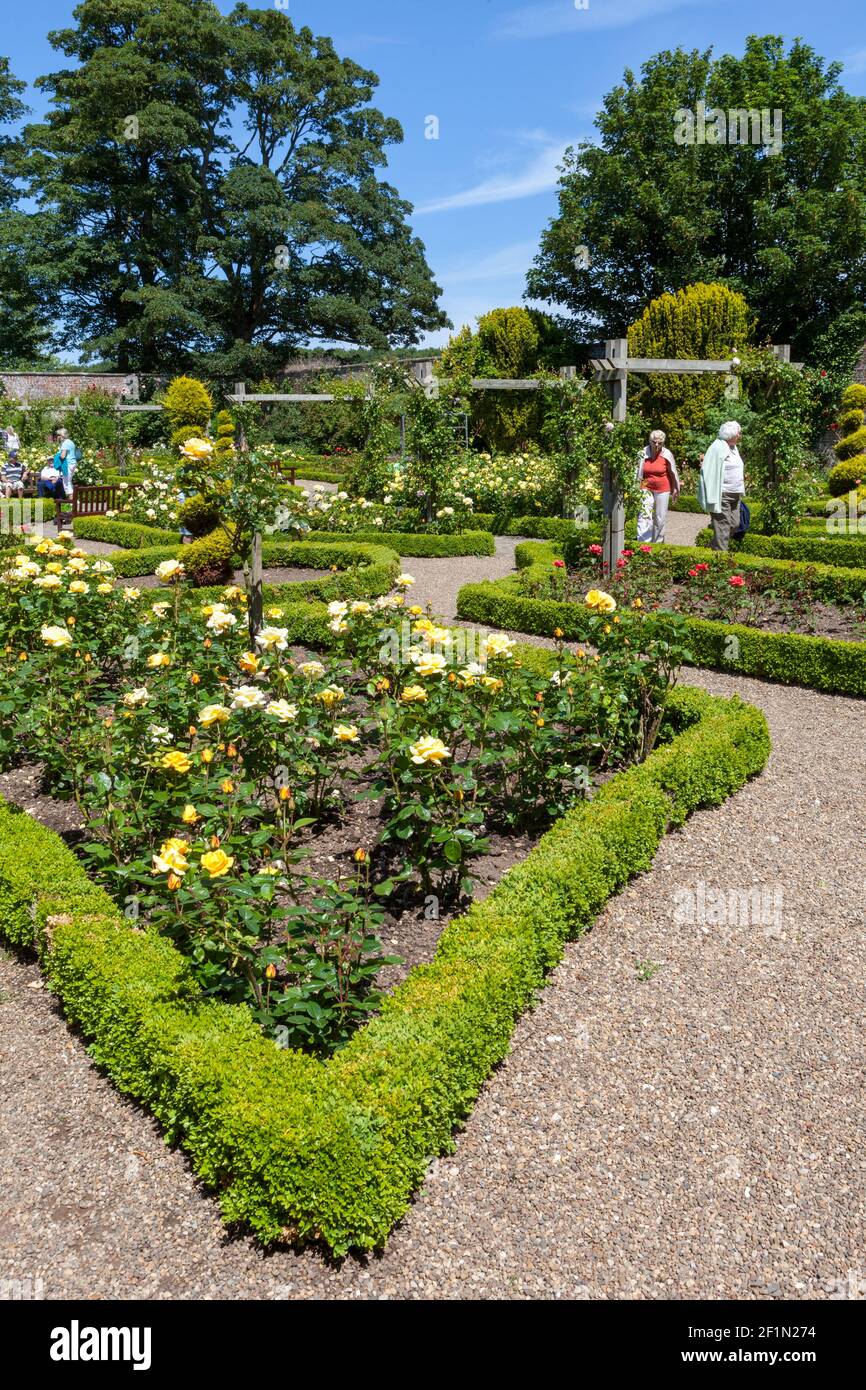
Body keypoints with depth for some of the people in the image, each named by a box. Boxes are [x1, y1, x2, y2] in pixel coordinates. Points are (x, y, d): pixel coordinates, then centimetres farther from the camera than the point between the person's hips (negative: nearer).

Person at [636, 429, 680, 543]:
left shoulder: (667, 454, -7)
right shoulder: (644, 454, -7)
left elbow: (673, 472, 5)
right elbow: (639, 473, 4)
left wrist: (675, 489, 11)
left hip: (663, 490, 1)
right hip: (646, 489, 0)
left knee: (660, 518, 8)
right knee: (644, 515, -13)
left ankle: (657, 542, 23)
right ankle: (642, 543, -16)